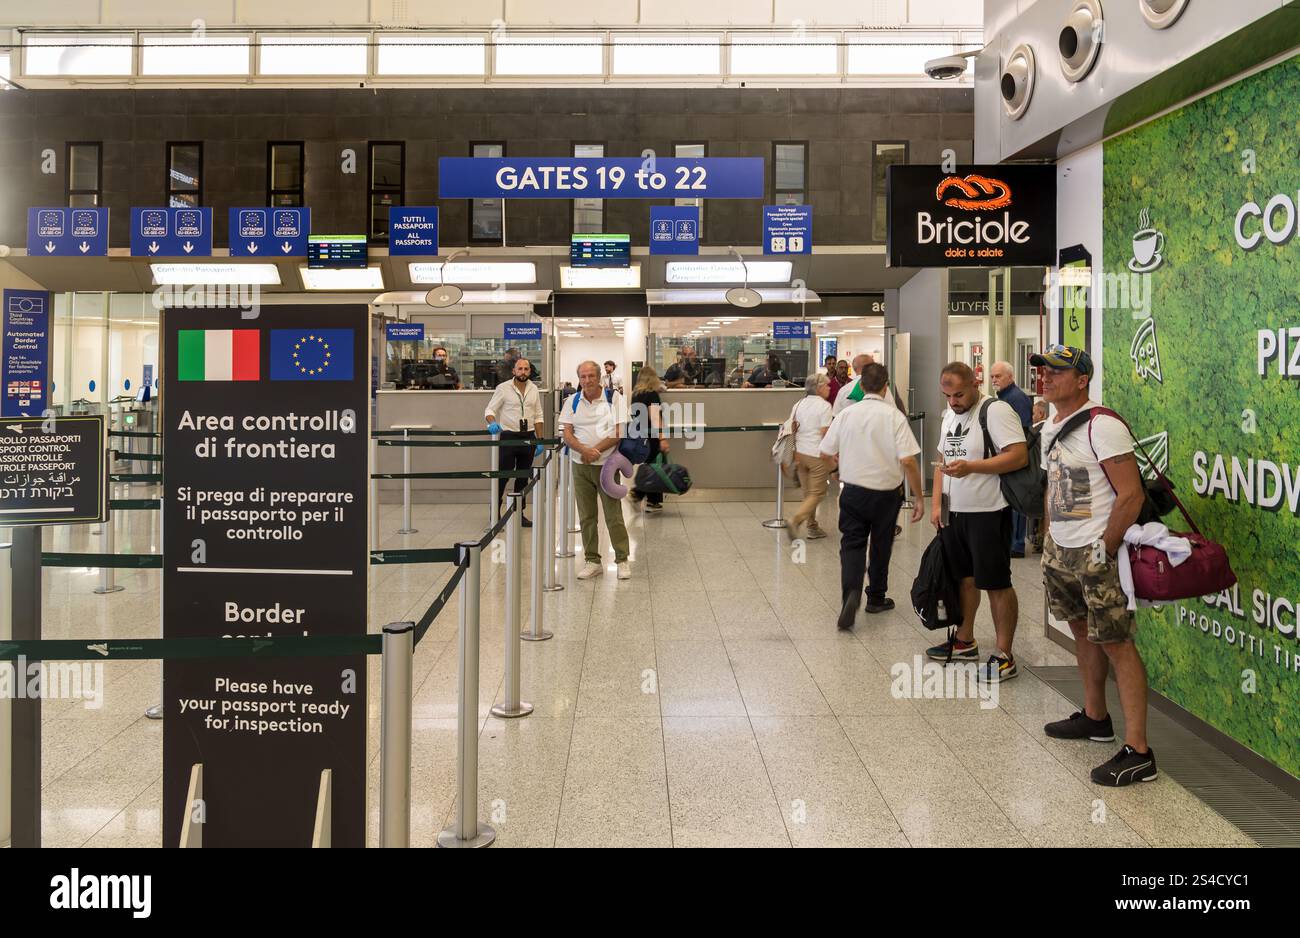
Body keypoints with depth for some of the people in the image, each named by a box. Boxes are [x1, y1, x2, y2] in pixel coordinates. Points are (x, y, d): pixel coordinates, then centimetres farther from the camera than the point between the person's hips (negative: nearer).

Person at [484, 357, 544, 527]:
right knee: (502, 476, -4)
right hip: (508, 436, -5)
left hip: (528, 437, 5)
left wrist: (540, 440, 7)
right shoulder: (503, 388, -5)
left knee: (523, 477, 10)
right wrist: (492, 423, -27)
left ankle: (518, 513, 19)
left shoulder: (534, 389, 9)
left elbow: (538, 416, 13)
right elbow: (489, 410, -5)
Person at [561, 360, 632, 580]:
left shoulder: (614, 398, -1)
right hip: (580, 465, 3)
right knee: (586, 516, 6)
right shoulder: (572, 402, 7)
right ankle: (592, 561, 15)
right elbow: (567, 434, 1)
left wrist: (596, 450, -15)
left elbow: (619, 432, -7)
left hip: (606, 464, -3)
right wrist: (584, 450, -18)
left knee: (614, 515, -2)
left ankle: (622, 560, 8)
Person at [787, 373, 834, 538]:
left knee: (808, 492, 16)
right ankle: (796, 522, -15)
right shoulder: (824, 406, -11)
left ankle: (813, 528, 20)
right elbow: (825, 433, -15)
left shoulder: (799, 405, 9)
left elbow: (791, 430, 7)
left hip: (800, 453, 7)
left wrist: (794, 453, 9)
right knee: (817, 493, 1)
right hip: (817, 455, -7)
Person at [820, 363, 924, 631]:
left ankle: (851, 594, -20)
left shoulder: (846, 415, -3)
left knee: (852, 545, 4)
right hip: (887, 491, -1)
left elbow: (826, 453, 4)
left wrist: (840, 466, 26)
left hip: (853, 490, 1)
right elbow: (908, 460, -17)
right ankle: (876, 597, 32)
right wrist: (919, 497, -8)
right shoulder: (894, 416, -12)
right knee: (881, 546, 16)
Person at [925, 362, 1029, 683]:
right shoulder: (950, 415, 13)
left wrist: (970, 467, -27)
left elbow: (1019, 456, -22)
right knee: (964, 577, 17)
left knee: (996, 583, -2)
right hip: (954, 512, 8)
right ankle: (965, 641, 31)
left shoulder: (995, 410, -13)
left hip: (988, 513, -8)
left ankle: (1004, 655, 6)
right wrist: (936, 504, 10)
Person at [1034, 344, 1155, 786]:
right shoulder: (1050, 428, 11)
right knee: (1082, 630, 20)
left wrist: (1104, 551, -18)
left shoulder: (1102, 427, -18)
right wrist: (1049, 540, 16)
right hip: (1060, 550, 9)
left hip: (1096, 552, -9)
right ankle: (1094, 717, 36)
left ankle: (1137, 753, -6)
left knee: (1116, 643, -8)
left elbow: (1131, 495, -20)